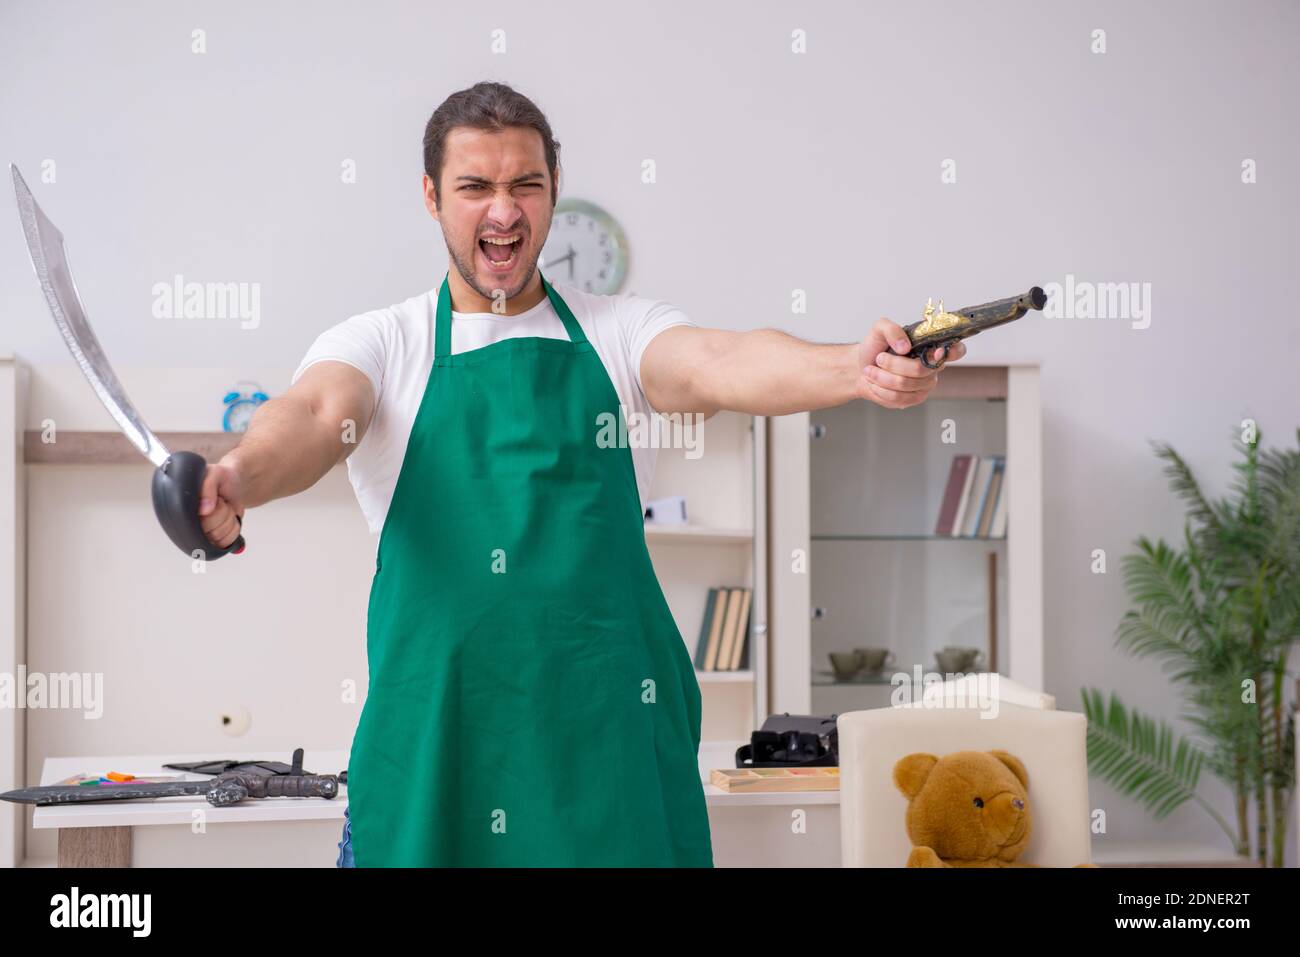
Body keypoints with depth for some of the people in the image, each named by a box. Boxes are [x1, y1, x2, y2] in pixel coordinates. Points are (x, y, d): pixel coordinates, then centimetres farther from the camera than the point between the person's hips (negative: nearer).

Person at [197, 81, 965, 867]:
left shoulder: (620, 332, 8)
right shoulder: (380, 344, 6)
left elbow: (717, 365, -12)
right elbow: (318, 414, -15)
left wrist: (854, 369, -35)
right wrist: (241, 478, -39)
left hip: (609, 723, 1)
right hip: (437, 726, -1)